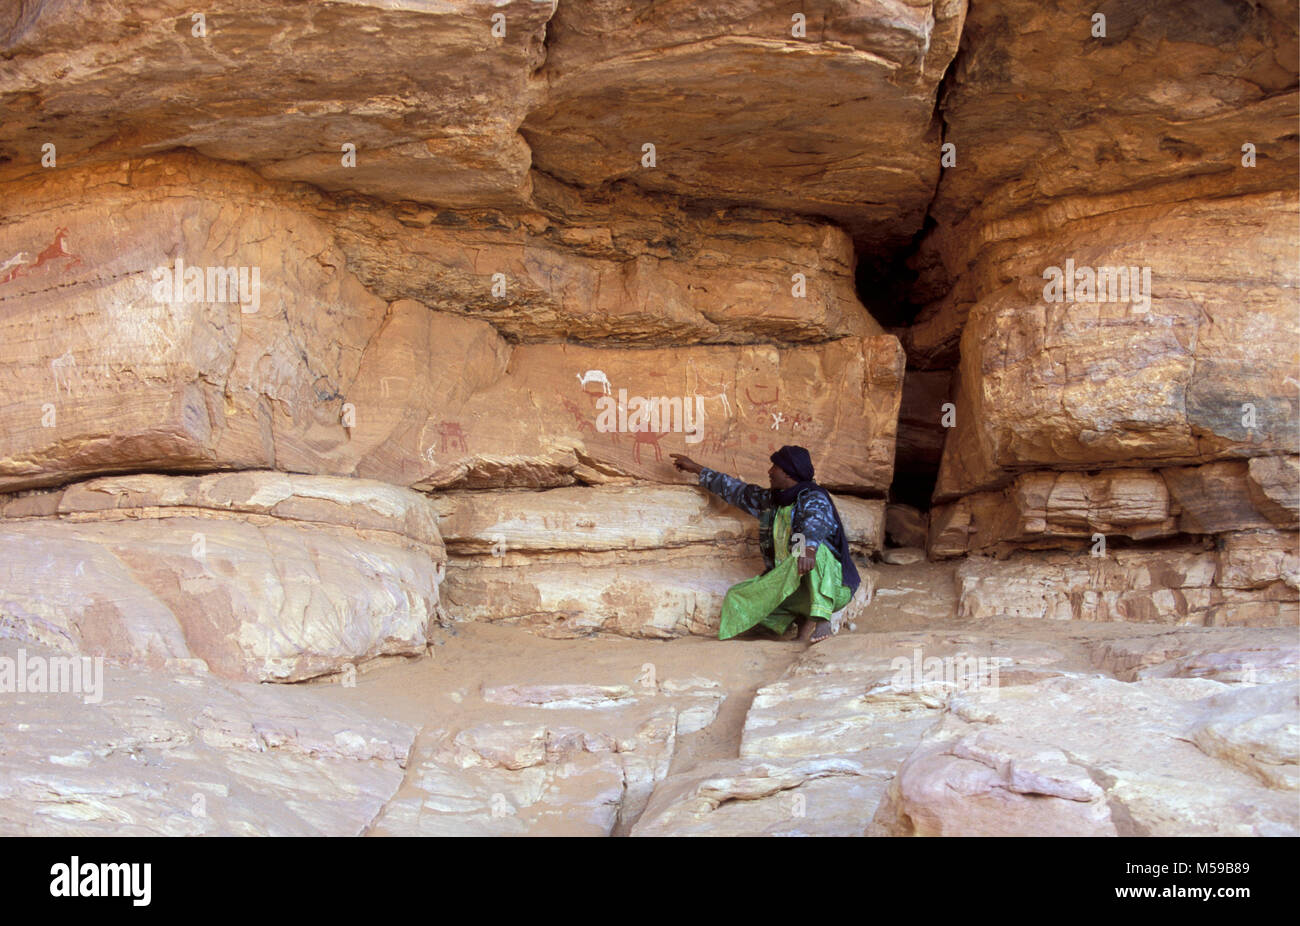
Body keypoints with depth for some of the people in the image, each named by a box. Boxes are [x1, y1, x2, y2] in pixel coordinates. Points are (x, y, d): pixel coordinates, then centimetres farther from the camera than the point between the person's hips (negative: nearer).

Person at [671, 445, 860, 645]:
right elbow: (737, 490, 28)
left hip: (830, 584, -7)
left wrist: (808, 548, -55)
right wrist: (697, 469, 34)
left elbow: (817, 522, -33)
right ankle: (806, 621, -13)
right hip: (790, 585, 7)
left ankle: (821, 618, -41)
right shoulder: (771, 501, 15)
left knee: (815, 549, -37)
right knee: (736, 597, -10)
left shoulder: (814, 499, -10)